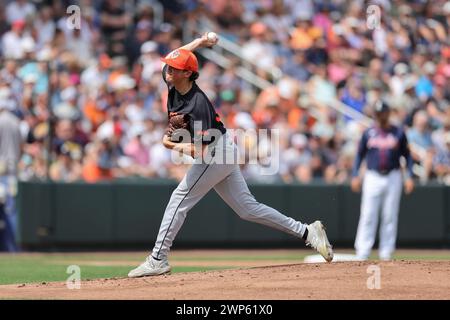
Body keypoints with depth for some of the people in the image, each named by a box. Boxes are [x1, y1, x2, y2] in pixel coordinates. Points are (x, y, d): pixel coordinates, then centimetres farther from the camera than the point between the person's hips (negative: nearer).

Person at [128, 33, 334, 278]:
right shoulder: (172, 83, -4)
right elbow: (173, 57, 19)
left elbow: (201, 150, -31)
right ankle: (306, 232, 12)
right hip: (221, 154, 10)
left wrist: (172, 145, -23)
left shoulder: (197, 104, -28)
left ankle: (157, 261, -7)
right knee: (247, 208, 10)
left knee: (180, 199, -10)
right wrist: (199, 42, 15)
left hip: (216, 153, -10)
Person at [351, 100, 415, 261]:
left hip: (393, 177, 0)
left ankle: (386, 253, 6)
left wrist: (409, 177, -1)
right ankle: (362, 253, -7)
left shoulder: (398, 133, 6)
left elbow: (407, 155, 9)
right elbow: (360, 155, 12)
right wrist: (355, 176, 1)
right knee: (368, 216, -6)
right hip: (373, 178, 0)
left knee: (390, 217, 1)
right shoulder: (368, 133, 7)